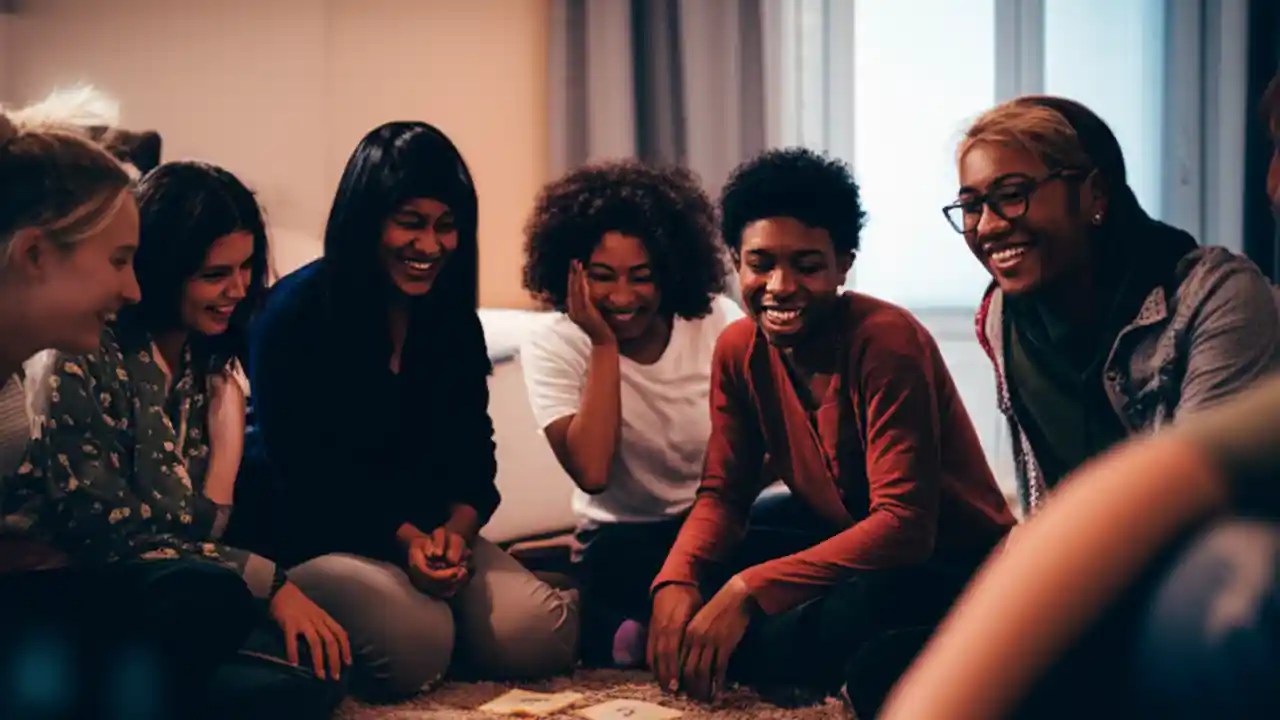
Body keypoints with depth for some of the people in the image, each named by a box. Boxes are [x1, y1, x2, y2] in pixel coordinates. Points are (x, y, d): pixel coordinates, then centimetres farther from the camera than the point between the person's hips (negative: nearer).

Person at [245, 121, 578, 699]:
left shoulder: (454, 317, 6)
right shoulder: (295, 314, -12)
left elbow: (472, 446, 5)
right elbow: (298, 464, -13)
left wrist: (457, 527, -18)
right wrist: (401, 537, -25)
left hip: (431, 531, 5)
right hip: (316, 535, -5)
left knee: (543, 639, -15)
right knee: (415, 647, -31)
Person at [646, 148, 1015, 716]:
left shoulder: (887, 341, -24)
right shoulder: (739, 349, -3)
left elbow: (903, 526, -29)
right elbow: (723, 494, 0)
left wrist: (747, 589, -35)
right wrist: (676, 580, -22)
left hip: (951, 567, -7)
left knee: (854, 616, -39)